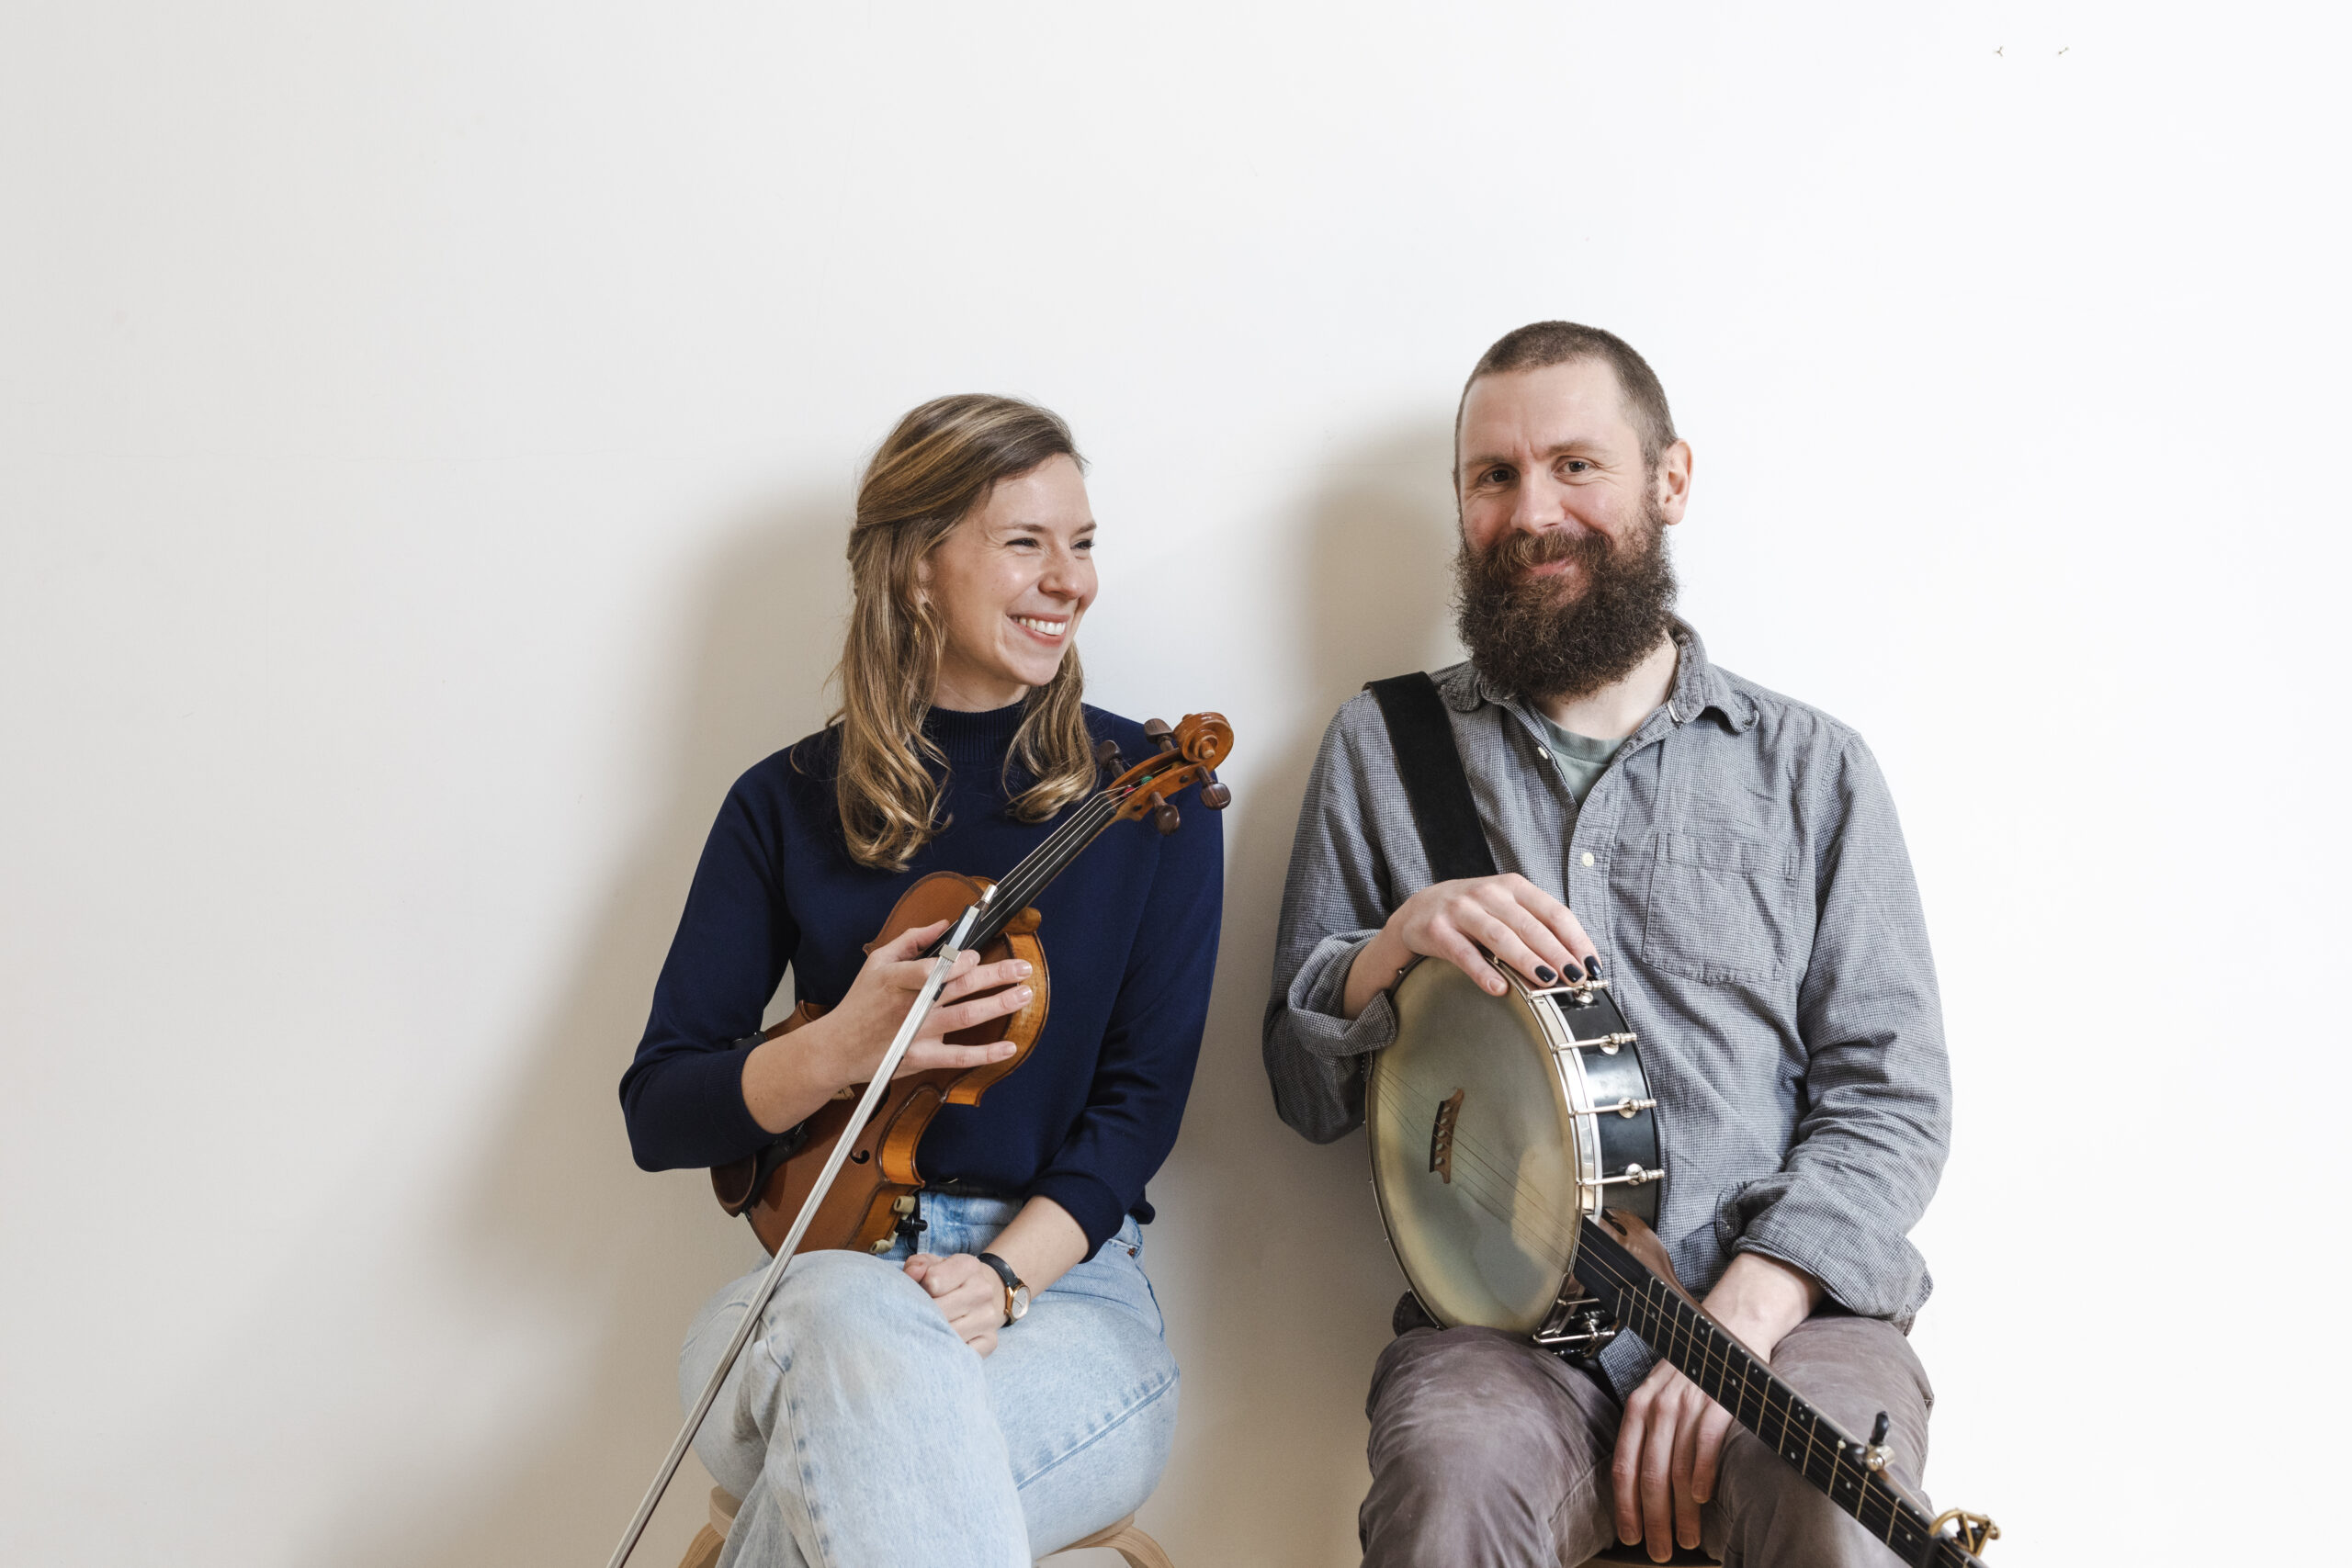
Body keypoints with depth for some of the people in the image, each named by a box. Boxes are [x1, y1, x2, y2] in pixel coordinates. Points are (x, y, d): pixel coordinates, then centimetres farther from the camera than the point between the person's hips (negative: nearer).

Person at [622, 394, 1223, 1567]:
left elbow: (1145, 1093, -1)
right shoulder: (789, 805, 7)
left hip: (1062, 1288, -1)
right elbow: (656, 1114, 5)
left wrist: (1002, 1275, -17)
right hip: (818, 1270, 2)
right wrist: (839, 1049, -15)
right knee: (856, 1322, -37)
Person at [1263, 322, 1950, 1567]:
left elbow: (1892, 1093, 4)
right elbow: (1303, 1091, 12)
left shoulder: (1809, 767, 10)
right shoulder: (1382, 748, 12)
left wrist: (1746, 1308, -12)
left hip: (1783, 1312, 0)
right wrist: (1395, 947, -10)